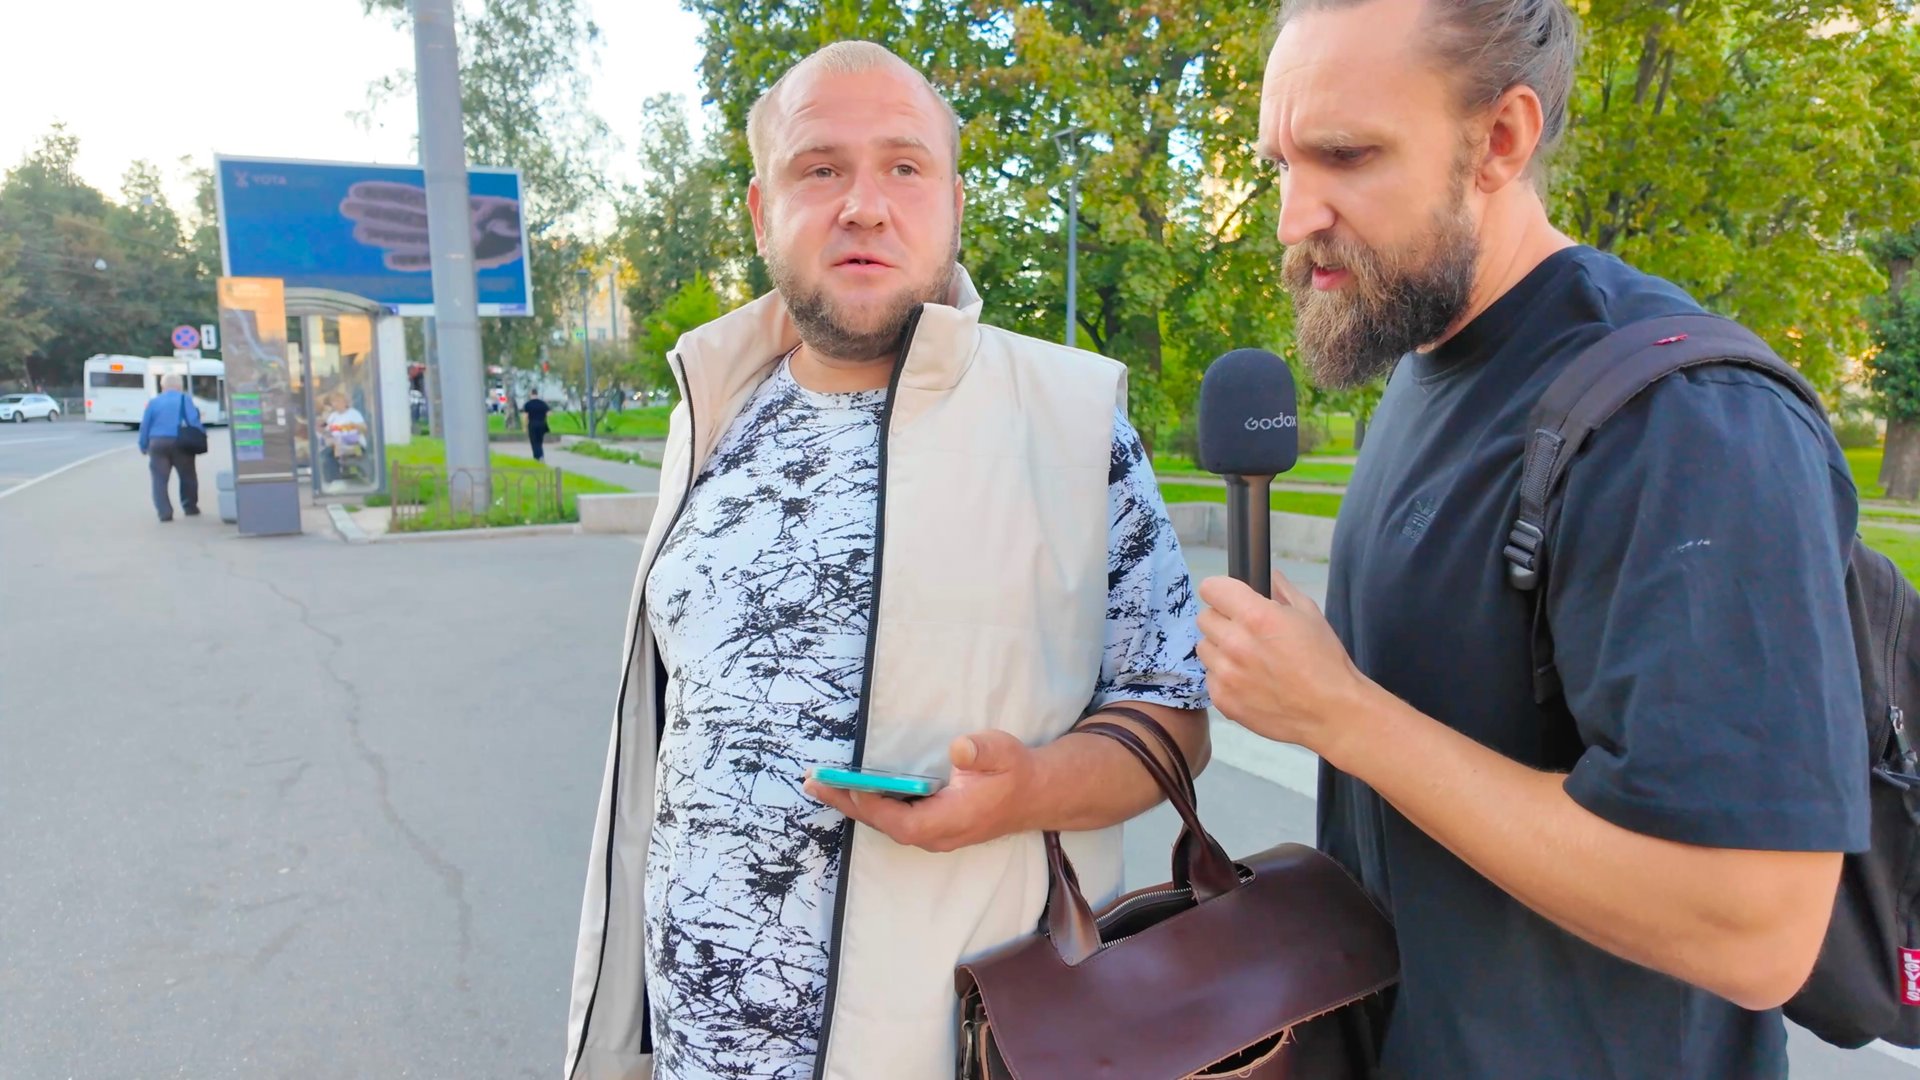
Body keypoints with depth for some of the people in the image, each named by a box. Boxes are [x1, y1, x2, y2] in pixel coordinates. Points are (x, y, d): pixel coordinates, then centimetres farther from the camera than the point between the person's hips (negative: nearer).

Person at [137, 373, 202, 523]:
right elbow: (193, 421, -7)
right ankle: (190, 508, 20)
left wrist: (144, 446, 14)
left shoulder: (153, 401, 10)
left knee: (159, 479, 2)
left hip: (157, 443, 2)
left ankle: (165, 512, -8)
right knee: (187, 476, 14)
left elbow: (145, 425, 8)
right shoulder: (184, 399, 3)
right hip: (179, 442, -2)